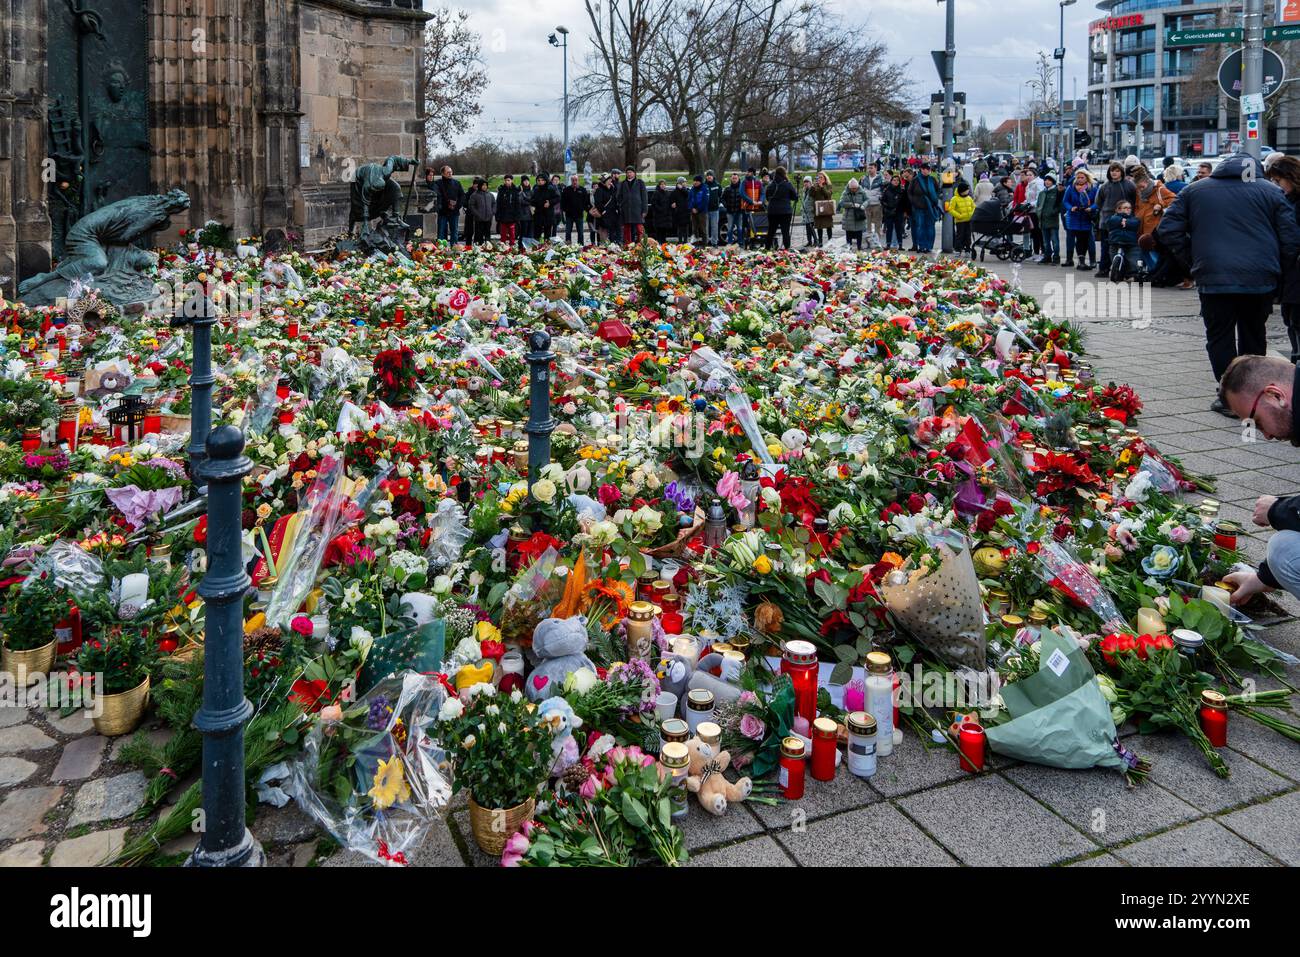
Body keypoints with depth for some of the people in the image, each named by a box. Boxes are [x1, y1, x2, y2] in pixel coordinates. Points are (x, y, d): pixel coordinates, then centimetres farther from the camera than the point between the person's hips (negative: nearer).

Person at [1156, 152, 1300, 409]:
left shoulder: (1194, 190, 10)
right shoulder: (1272, 192, 7)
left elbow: (1168, 230, 4)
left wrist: (1192, 257, 11)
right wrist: (1277, 268, 17)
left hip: (1214, 277, -1)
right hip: (1261, 280, 1)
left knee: (1220, 338, 8)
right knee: (1253, 337, 17)